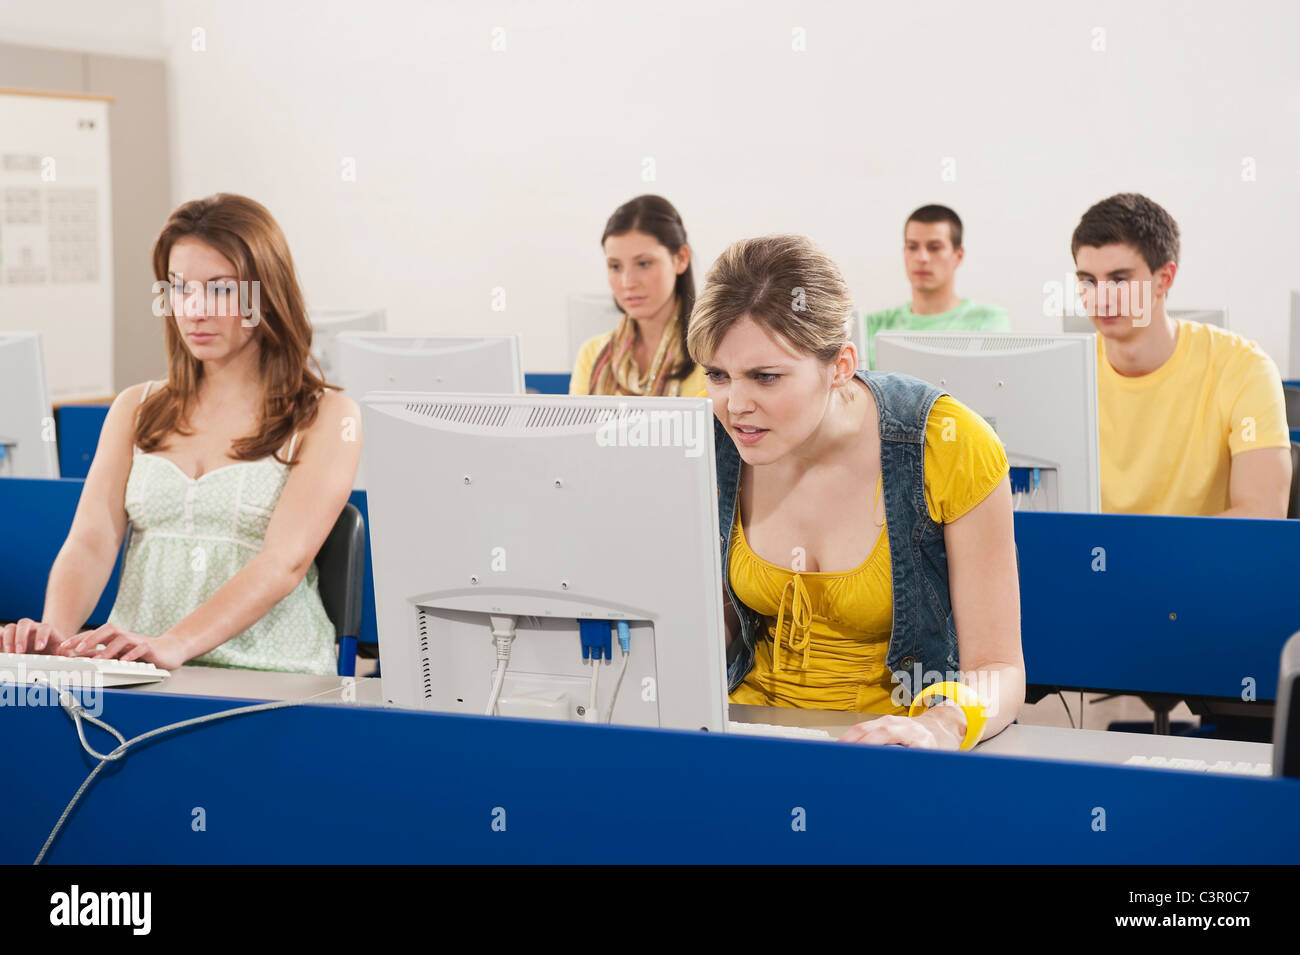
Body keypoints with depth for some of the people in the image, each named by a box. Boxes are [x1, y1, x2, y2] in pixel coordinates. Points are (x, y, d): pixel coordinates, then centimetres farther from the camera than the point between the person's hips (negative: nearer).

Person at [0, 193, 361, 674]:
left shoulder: (326, 416, 2)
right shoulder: (137, 409, 17)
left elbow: (284, 562, -11)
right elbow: (92, 540, 4)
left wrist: (173, 644, -26)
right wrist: (56, 632, -17)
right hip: (135, 681, 4)